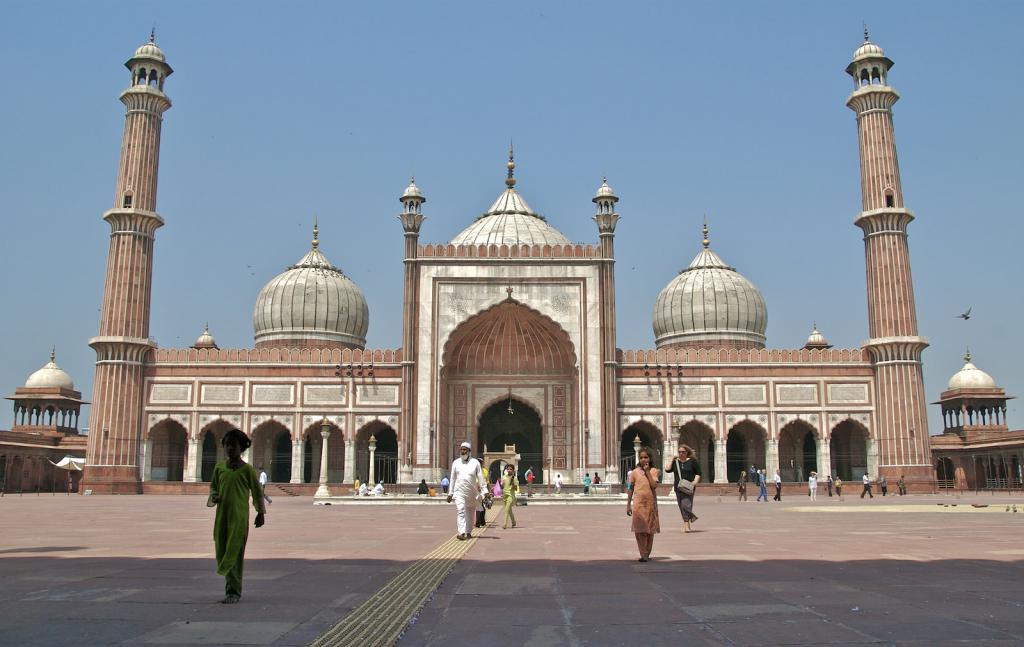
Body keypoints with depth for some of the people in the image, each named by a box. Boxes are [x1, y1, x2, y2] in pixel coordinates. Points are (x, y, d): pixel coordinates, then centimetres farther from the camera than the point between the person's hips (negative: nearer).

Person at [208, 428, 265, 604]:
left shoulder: (247, 469, -5)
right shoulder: (219, 467, 6)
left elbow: (257, 491, 2)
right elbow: (213, 486, 19)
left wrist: (260, 512, 5)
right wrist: (214, 497, -3)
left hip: (239, 517, -5)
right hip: (221, 515, 5)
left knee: (234, 552, -5)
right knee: (221, 551, 8)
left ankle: (234, 591, 0)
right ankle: (232, 584, 28)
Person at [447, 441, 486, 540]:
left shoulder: (475, 463, 2)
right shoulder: (456, 463, 8)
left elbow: (481, 478, 1)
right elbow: (453, 479, 14)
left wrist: (483, 491, -8)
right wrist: (450, 493, 13)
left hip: (472, 492, 0)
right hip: (459, 492, 0)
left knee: (470, 513, 11)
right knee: (460, 511, -15)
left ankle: (468, 532, 26)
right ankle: (461, 532, -22)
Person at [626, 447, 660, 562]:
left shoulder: (653, 471, 3)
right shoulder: (635, 472, 4)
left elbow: (654, 485, -13)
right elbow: (631, 489, 7)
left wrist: (647, 472, -12)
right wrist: (628, 505, 6)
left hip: (651, 503, 1)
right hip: (638, 504, -1)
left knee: (650, 530, 6)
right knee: (639, 530, -6)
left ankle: (647, 554, 18)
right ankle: (643, 554, -2)